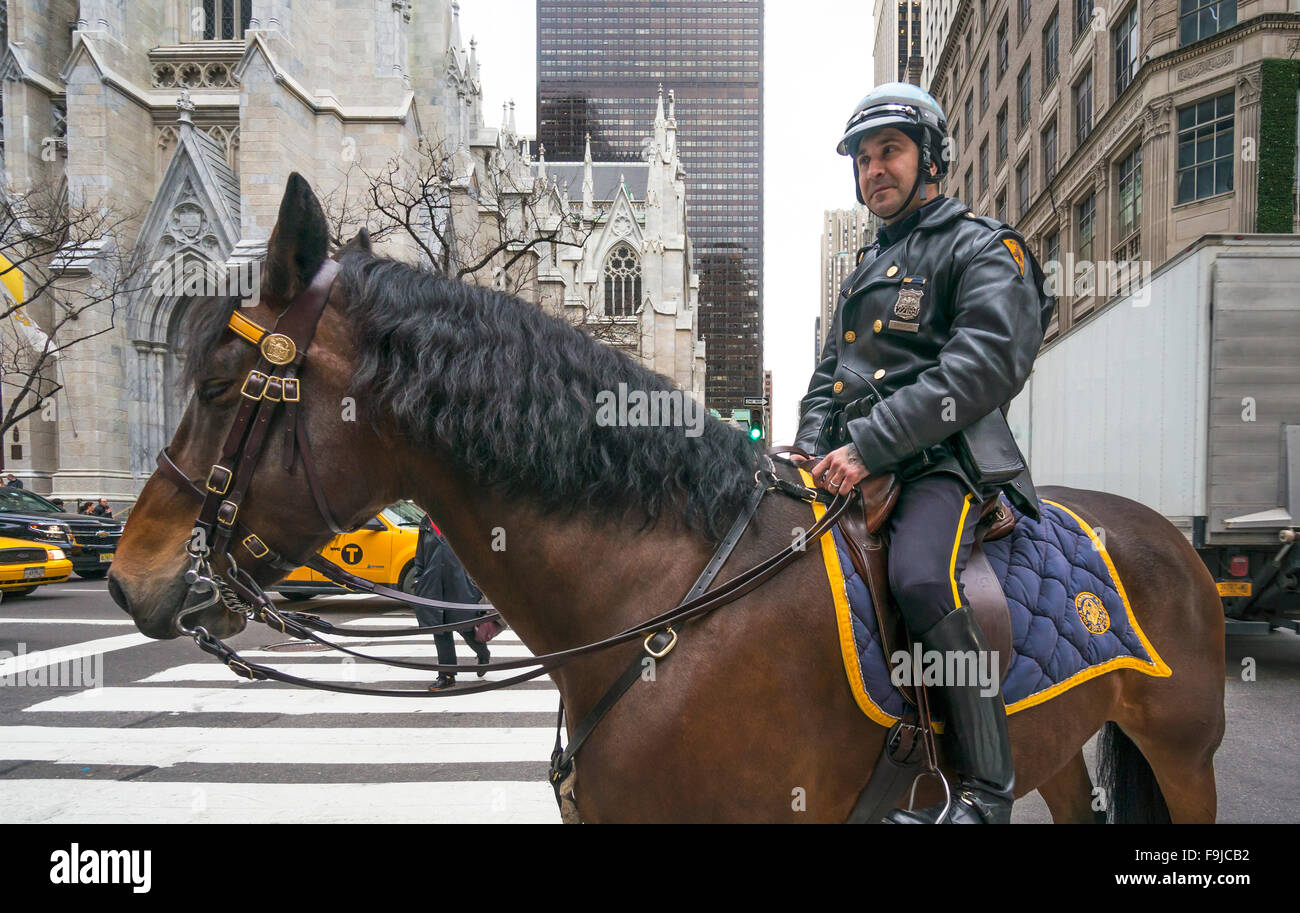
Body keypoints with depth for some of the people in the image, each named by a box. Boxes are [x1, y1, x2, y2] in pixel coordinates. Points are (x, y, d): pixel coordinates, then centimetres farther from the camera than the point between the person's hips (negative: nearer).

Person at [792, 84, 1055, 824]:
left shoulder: (984, 248, 2)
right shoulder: (868, 269, 27)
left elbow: (984, 366, -16)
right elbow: (829, 374, 27)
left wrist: (868, 444, -23)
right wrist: (814, 451, 5)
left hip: (943, 461, -8)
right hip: (855, 468, 8)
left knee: (920, 577, -34)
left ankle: (987, 793, -21)